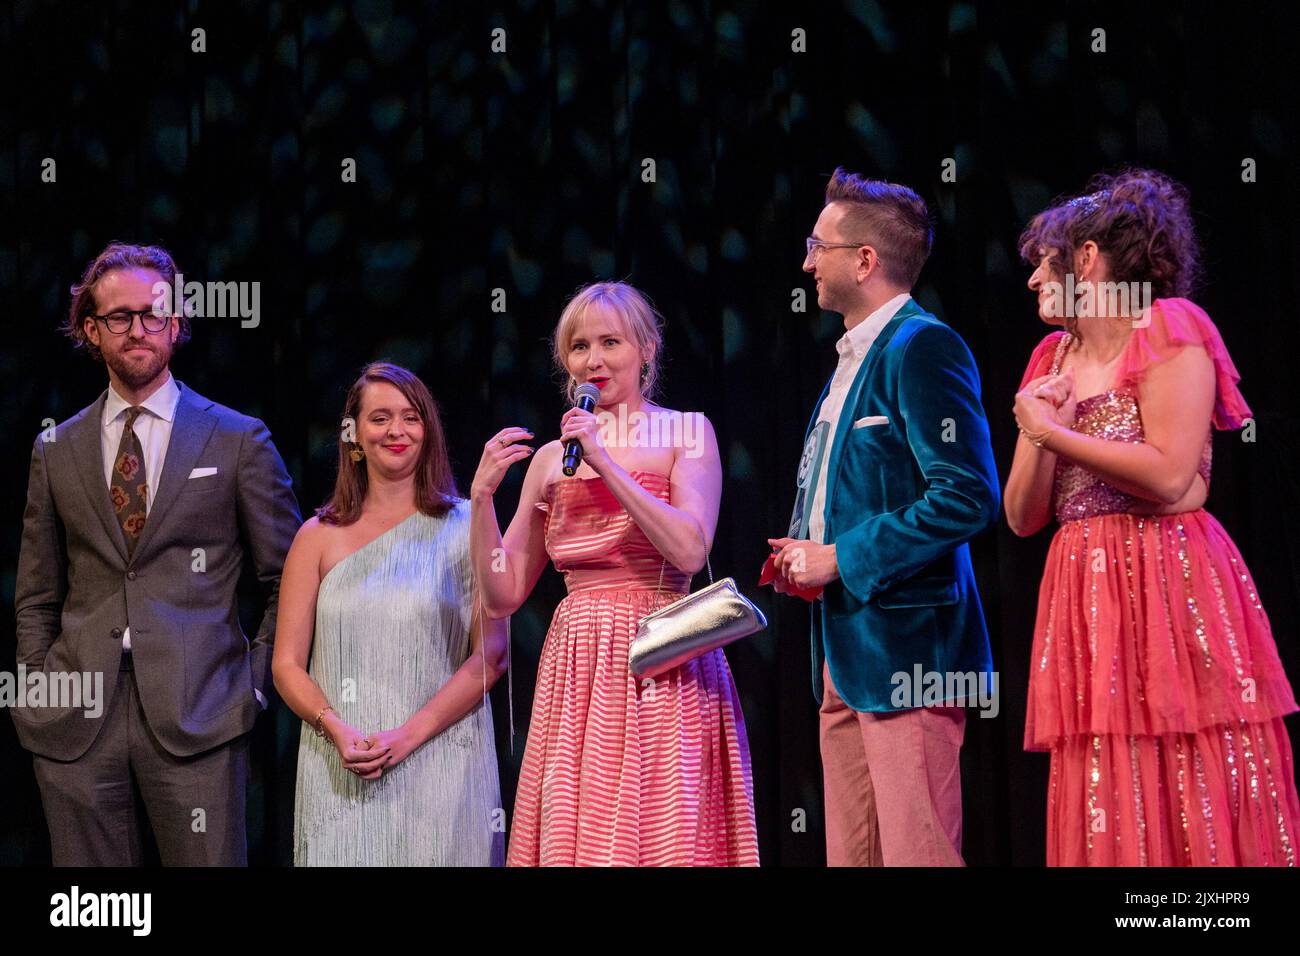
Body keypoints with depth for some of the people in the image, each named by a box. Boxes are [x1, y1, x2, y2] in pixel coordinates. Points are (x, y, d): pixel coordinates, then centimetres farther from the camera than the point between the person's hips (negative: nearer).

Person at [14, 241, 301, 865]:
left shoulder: (238, 441, 6)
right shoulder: (56, 451, 13)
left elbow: (289, 579, 8)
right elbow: (37, 597, 16)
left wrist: (255, 681, 0)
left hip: (197, 719, -2)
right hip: (74, 726, 2)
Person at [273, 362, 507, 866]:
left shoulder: (465, 526, 2)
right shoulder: (320, 536, 8)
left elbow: (491, 654, -3)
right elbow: (287, 663, 7)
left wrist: (408, 735, -13)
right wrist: (337, 730, -11)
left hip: (441, 764, -1)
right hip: (342, 776, 1)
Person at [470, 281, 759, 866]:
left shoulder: (685, 432, 4)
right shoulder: (551, 458, 13)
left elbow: (689, 550, -12)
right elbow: (502, 596, 11)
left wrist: (606, 463, -11)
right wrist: (482, 495, -1)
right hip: (576, 665, 3)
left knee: (668, 836, -7)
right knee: (575, 836, -1)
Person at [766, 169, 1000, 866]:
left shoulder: (923, 348, -11)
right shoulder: (852, 359, 19)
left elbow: (968, 497, -20)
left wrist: (840, 559, -16)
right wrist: (802, 559, 9)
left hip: (903, 646, -10)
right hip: (844, 651, 10)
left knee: (916, 852, -10)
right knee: (851, 854, 10)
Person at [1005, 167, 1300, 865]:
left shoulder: (1168, 329, -1)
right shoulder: (1054, 362, 19)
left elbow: (1170, 475, -14)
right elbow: (1023, 518, 14)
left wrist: (1057, 433, -8)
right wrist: (1035, 437, -3)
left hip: (1170, 584, -6)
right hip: (1086, 593, 6)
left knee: (1194, 804, -8)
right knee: (1104, 818, 1)